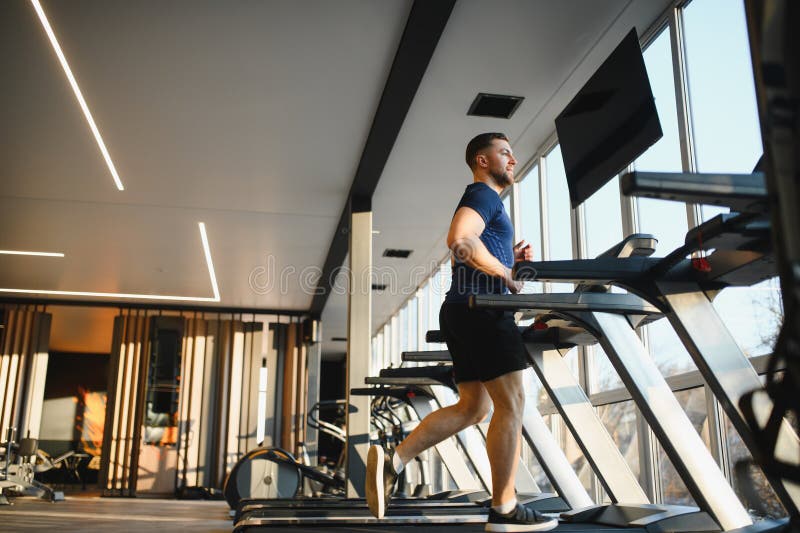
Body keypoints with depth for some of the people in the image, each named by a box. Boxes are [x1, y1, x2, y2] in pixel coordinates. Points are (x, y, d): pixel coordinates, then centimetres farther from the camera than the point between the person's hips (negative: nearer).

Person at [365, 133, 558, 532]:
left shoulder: (486, 202, 28)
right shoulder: (482, 195, -4)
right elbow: (459, 240, -24)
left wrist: (510, 257, 16)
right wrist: (506, 274, -17)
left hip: (466, 314, 10)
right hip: (480, 309, -10)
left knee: (474, 407, 10)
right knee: (511, 403, -6)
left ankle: (393, 461, 2)